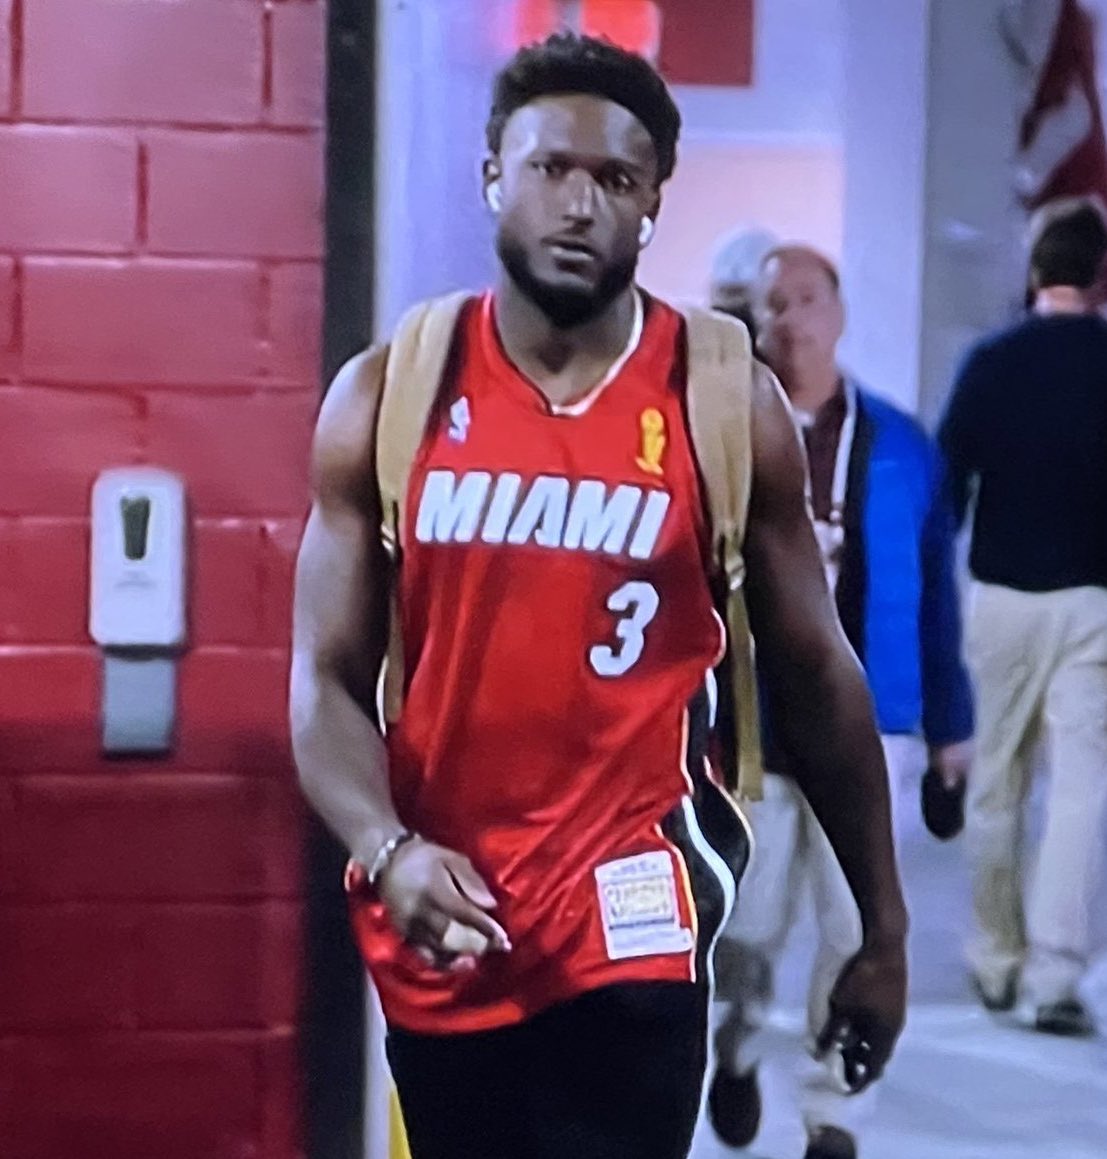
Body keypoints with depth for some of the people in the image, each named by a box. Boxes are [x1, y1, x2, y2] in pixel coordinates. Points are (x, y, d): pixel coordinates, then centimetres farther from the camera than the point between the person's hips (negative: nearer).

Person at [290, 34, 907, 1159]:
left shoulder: (726, 404, -2)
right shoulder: (389, 397, 0)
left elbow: (814, 674, 6)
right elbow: (327, 680, -1)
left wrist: (882, 929, 9)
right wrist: (387, 852, -21)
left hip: (629, 927, -2)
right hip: (444, 929, 3)